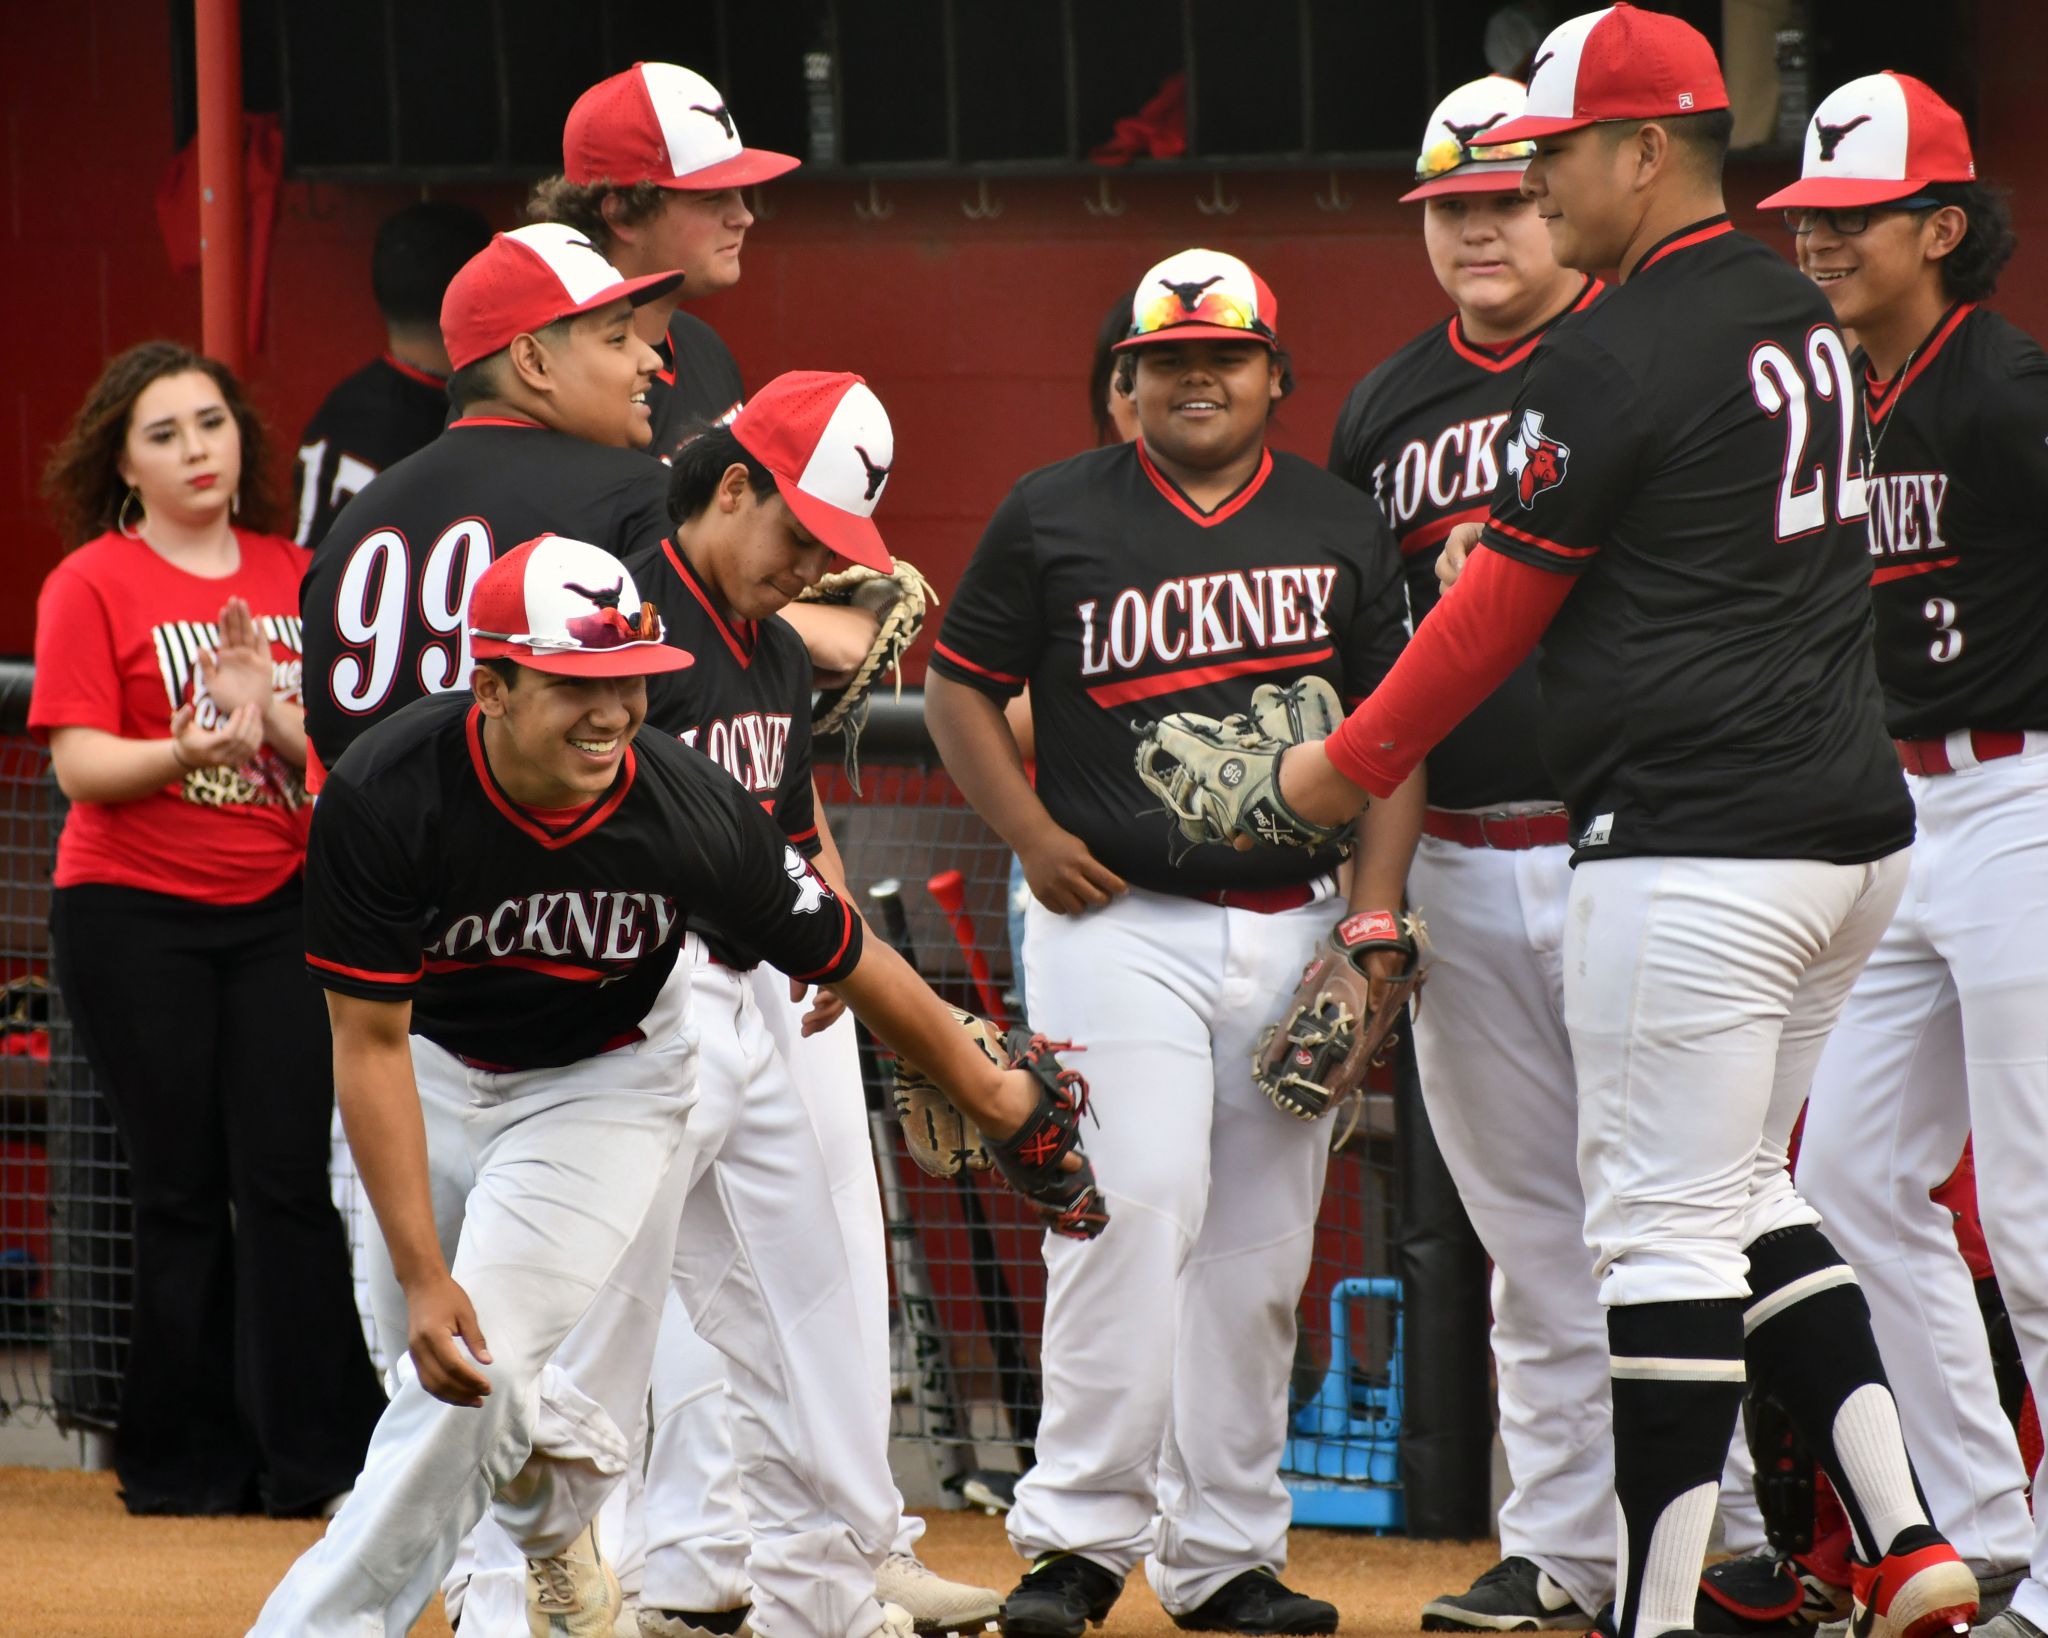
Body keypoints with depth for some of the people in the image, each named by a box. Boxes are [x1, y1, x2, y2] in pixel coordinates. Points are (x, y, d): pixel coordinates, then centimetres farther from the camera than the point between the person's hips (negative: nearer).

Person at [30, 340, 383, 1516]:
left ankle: (317, 1452, -4)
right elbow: (80, 764, -8)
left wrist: (270, 715, -13)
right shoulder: (92, 584, 0)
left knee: (290, 1175, -5)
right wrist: (186, 750, -26)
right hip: (135, 916, -3)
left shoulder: (295, 578, 10)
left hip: (279, 907, 3)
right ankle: (188, 1457, 7)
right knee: (181, 1188, -1)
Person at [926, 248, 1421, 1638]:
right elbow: (961, 687, 10)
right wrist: (1033, 833, -5)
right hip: (1116, 920, -3)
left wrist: (1374, 920, 1)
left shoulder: (1343, 528, 10)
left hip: (1292, 927, 3)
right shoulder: (1055, 517, 4)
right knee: (1138, 1203, -17)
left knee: (1261, 1245, 5)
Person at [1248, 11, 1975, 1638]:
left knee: (1665, 1226, -5)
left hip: (1696, 850, -9)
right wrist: (1515, 539, 24)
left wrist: (1347, 766, 5)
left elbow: (1498, 608, -8)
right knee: (1744, 1194, 17)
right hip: (1854, 833, 9)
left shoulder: (1612, 357, -13)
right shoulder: (1804, 323, 13)